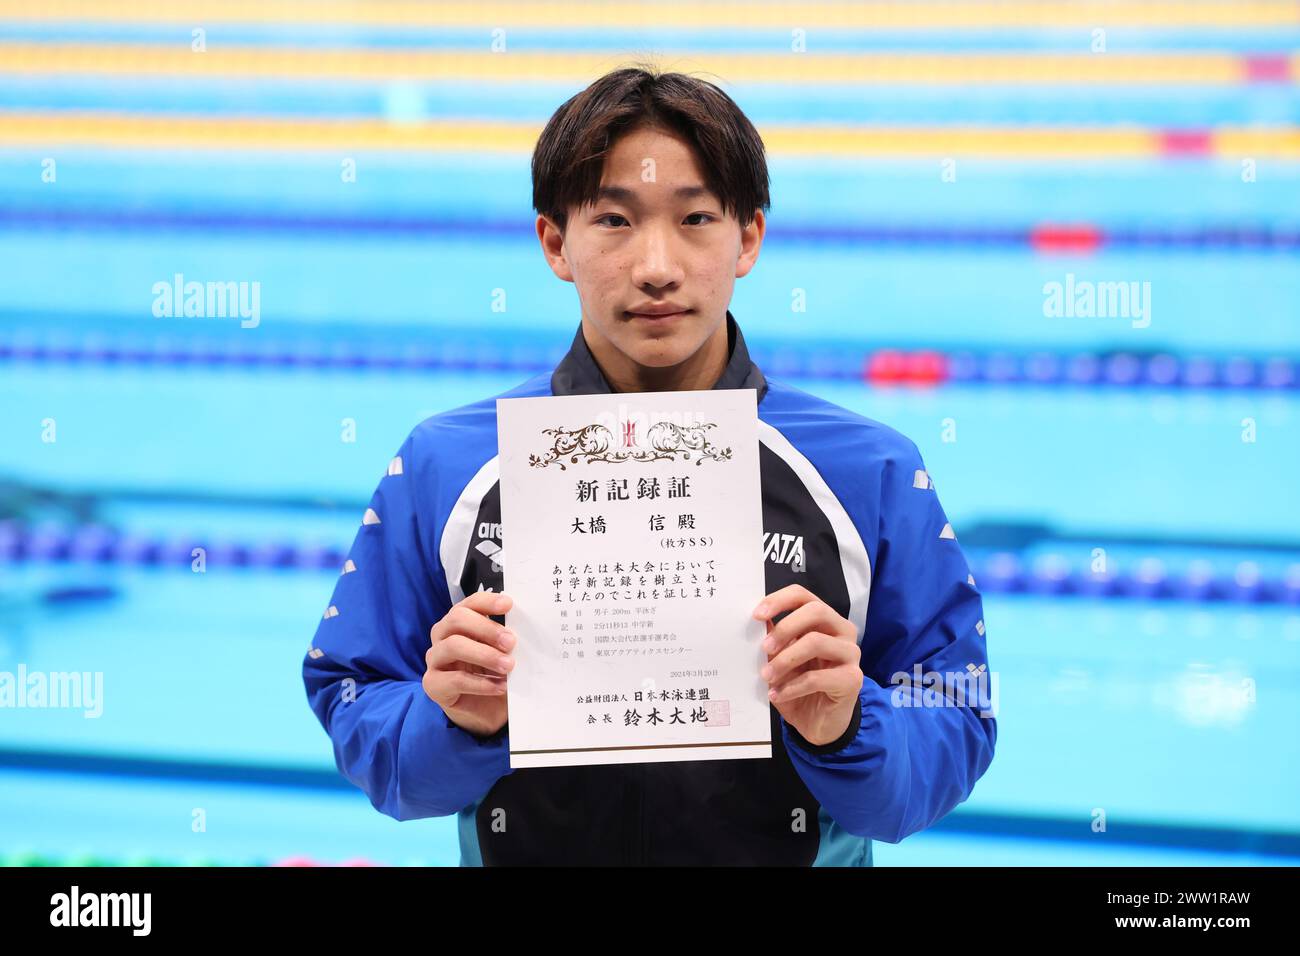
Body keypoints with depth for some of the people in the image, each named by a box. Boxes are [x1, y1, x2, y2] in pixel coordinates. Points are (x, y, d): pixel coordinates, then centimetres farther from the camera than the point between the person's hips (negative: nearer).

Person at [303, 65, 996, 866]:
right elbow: (356, 716, -4)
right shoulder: (442, 469, -6)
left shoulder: (874, 476, -8)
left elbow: (952, 737, -7)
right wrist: (454, 725, -22)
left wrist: (845, 730, -24)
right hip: (517, 847, 0)